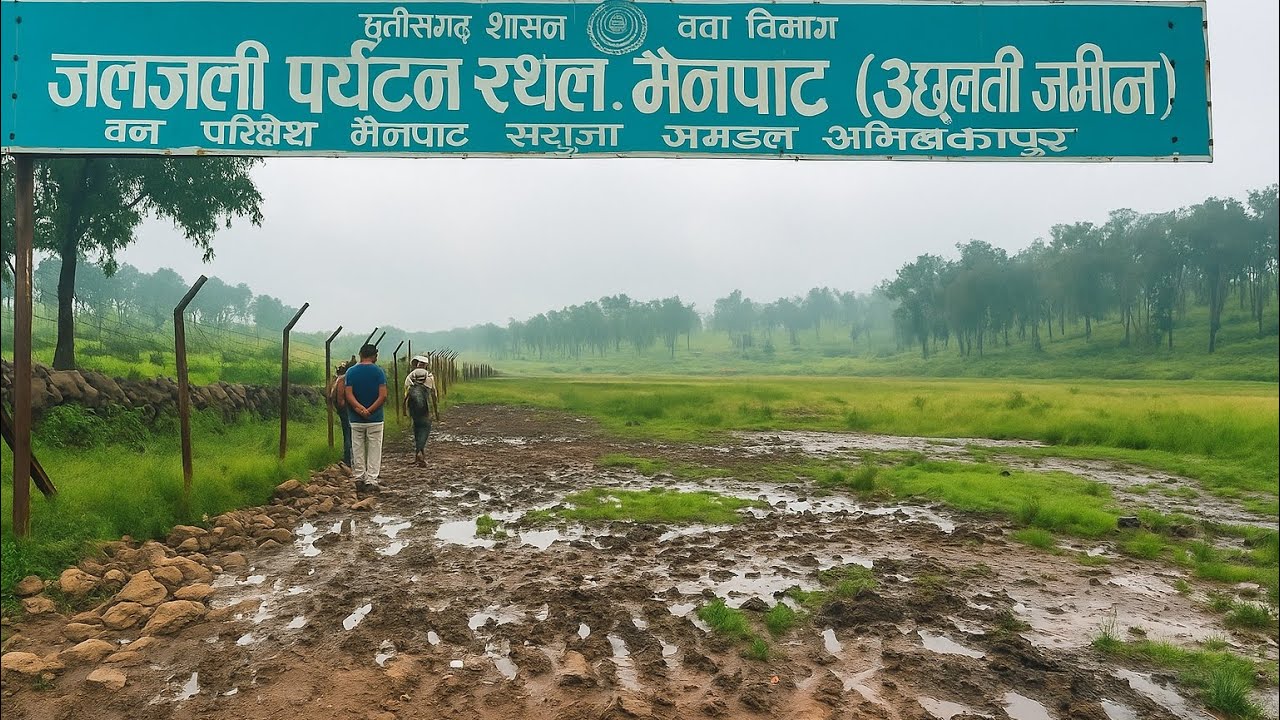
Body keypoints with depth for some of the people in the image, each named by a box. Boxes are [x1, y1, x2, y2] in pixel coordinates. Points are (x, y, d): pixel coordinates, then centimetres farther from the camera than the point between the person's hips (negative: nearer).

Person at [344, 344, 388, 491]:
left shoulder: (350, 372, 1)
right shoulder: (379, 371, -6)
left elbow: (349, 395, -9)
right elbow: (383, 396, -14)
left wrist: (360, 408, -17)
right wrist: (369, 410, -12)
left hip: (356, 419, 2)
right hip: (375, 419, -2)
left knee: (357, 450, 12)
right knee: (374, 450, 4)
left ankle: (359, 479, 14)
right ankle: (371, 481, 3)